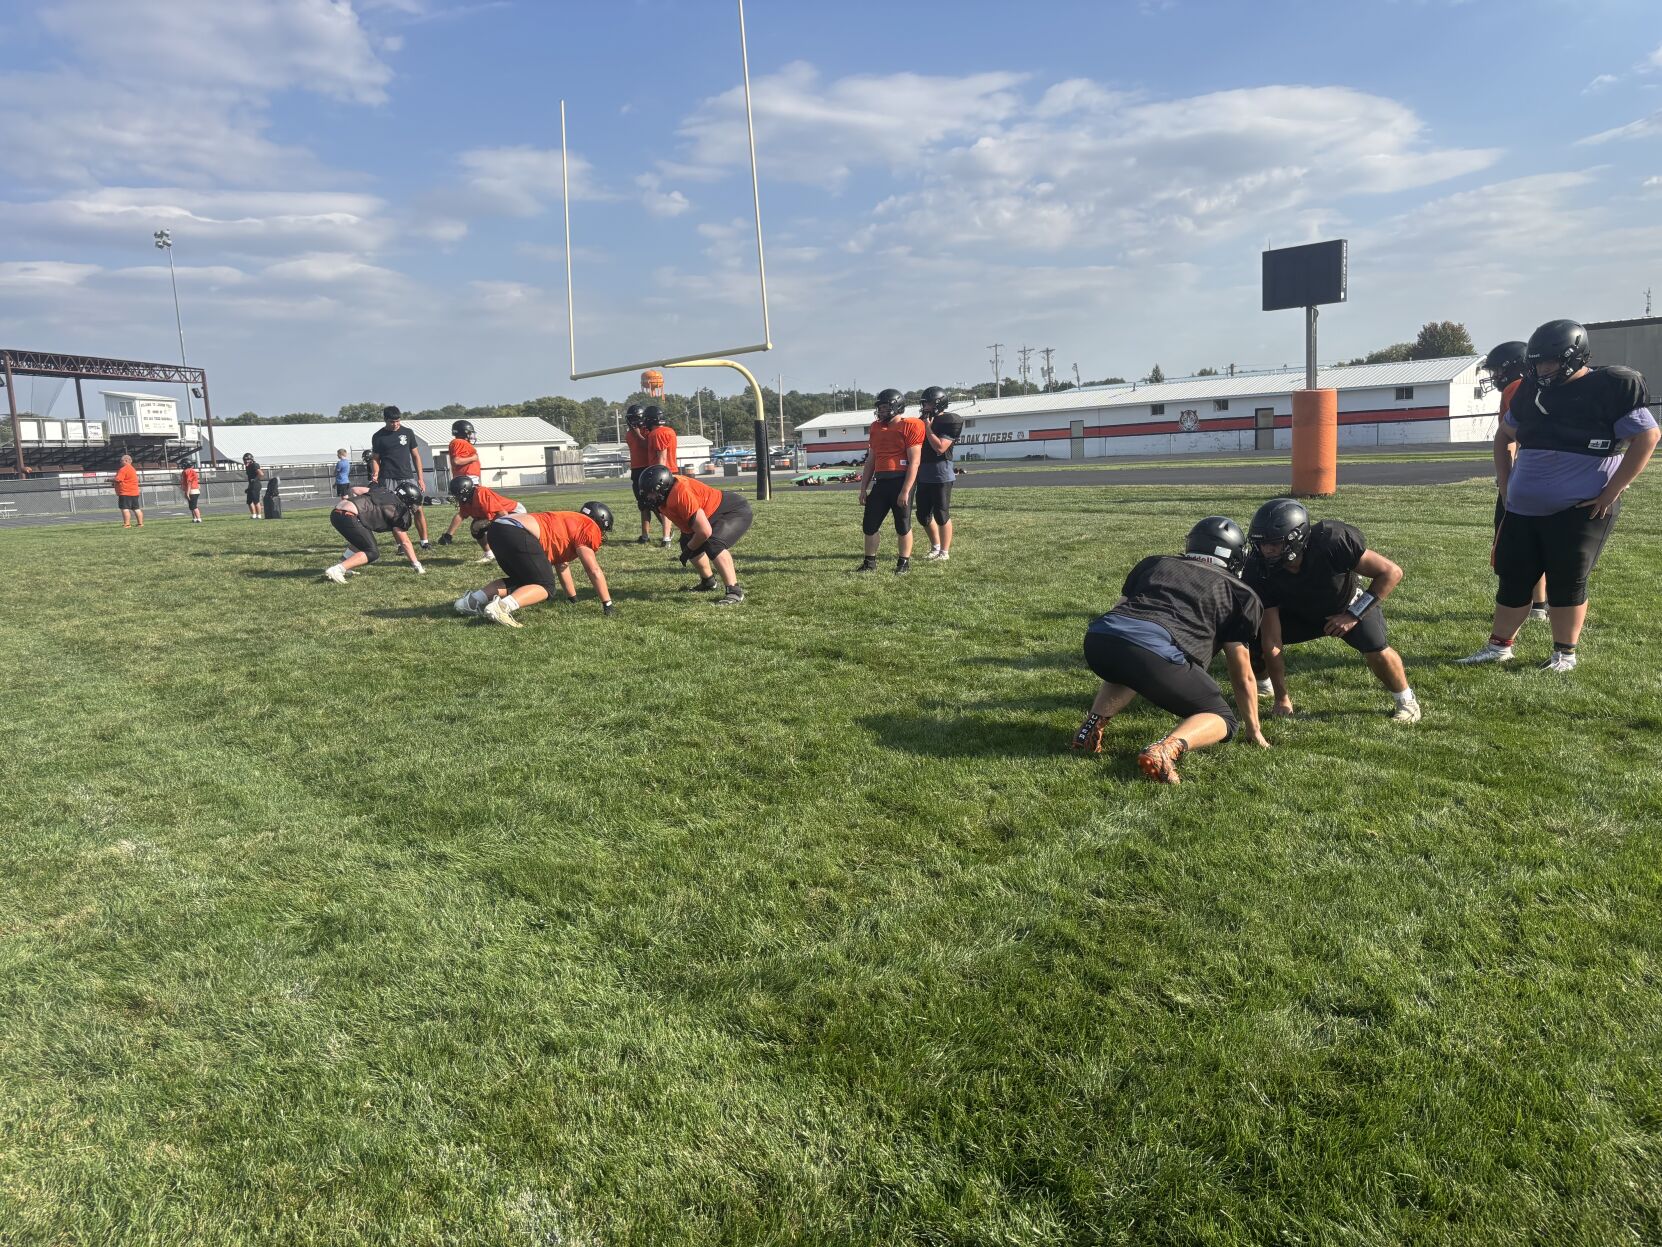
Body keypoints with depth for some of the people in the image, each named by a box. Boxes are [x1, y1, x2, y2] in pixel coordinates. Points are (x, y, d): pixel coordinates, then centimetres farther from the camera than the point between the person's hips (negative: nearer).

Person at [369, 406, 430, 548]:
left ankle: (424, 541, 1)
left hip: (408, 477, 1)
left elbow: (415, 456, 12)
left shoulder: (407, 433, 8)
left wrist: (420, 478, 7)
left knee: (418, 509, -5)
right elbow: (376, 459, 9)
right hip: (388, 479, -1)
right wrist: (375, 475, -9)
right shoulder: (378, 437, 5)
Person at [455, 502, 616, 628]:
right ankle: (502, 607, -23)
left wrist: (573, 598, 45)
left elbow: (561, 564, 39)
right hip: (518, 535, -9)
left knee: (522, 581, 25)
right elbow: (594, 571, 2)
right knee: (545, 587, -2)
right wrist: (607, 603, 8)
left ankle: (473, 600, 13)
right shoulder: (589, 528, 6)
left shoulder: (571, 521, 32)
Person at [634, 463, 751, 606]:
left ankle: (734, 591, -25)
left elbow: (705, 531, -30)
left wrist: (689, 549, -15)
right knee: (687, 542, 18)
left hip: (738, 512, -10)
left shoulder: (680, 494, -32)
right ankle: (708, 582, 33)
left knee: (713, 544, -32)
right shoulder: (664, 499, -3)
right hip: (716, 515, 10)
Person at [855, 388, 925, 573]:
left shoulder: (909, 427, -8)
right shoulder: (876, 427, 14)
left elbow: (914, 462, -12)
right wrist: (863, 488, 14)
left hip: (901, 480, -7)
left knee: (903, 525, 4)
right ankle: (869, 563, 19)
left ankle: (904, 563, 16)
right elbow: (871, 461, 19)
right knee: (870, 524, 7)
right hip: (881, 481, 7)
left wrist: (905, 491, -18)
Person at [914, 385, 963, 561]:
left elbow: (940, 447, -21)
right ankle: (935, 547, 27)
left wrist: (928, 428, -15)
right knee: (923, 515, 11)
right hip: (923, 474, 8)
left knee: (941, 515, -2)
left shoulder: (950, 422, -11)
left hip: (941, 473, -8)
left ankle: (945, 551, 8)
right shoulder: (924, 420, 12)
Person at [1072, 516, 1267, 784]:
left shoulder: (1154, 563, 33)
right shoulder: (1238, 593, 24)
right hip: (1154, 651, -5)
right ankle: (1165, 750, -15)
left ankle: (1093, 725, 16)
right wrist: (1254, 730, 40)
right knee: (1221, 719, 14)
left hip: (1097, 638, 5)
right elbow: (1242, 676, 26)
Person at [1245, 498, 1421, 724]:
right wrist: (1282, 700, -25)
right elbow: (1271, 642, -27)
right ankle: (1261, 683, 18)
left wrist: (1353, 615, -28)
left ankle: (1406, 701, 3)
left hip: (1349, 604, -2)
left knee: (1375, 650, -29)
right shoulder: (1259, 569, -30)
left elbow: (1391, 572, -25)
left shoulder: (1331, 542, -38)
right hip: (1299, 612, 2)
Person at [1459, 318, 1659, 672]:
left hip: (1580, 511, -5)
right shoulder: (1532, 390, 7)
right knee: (1514, 577, 9)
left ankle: (1564, 653, 15)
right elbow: (1504, 435, 21)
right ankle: (1499, 645, 20)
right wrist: (1506, 483, 12)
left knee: (1566, 583, 1)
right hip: (1523, 510, 5)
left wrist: (1611, 492, -13)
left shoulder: (1611, 389, -10)